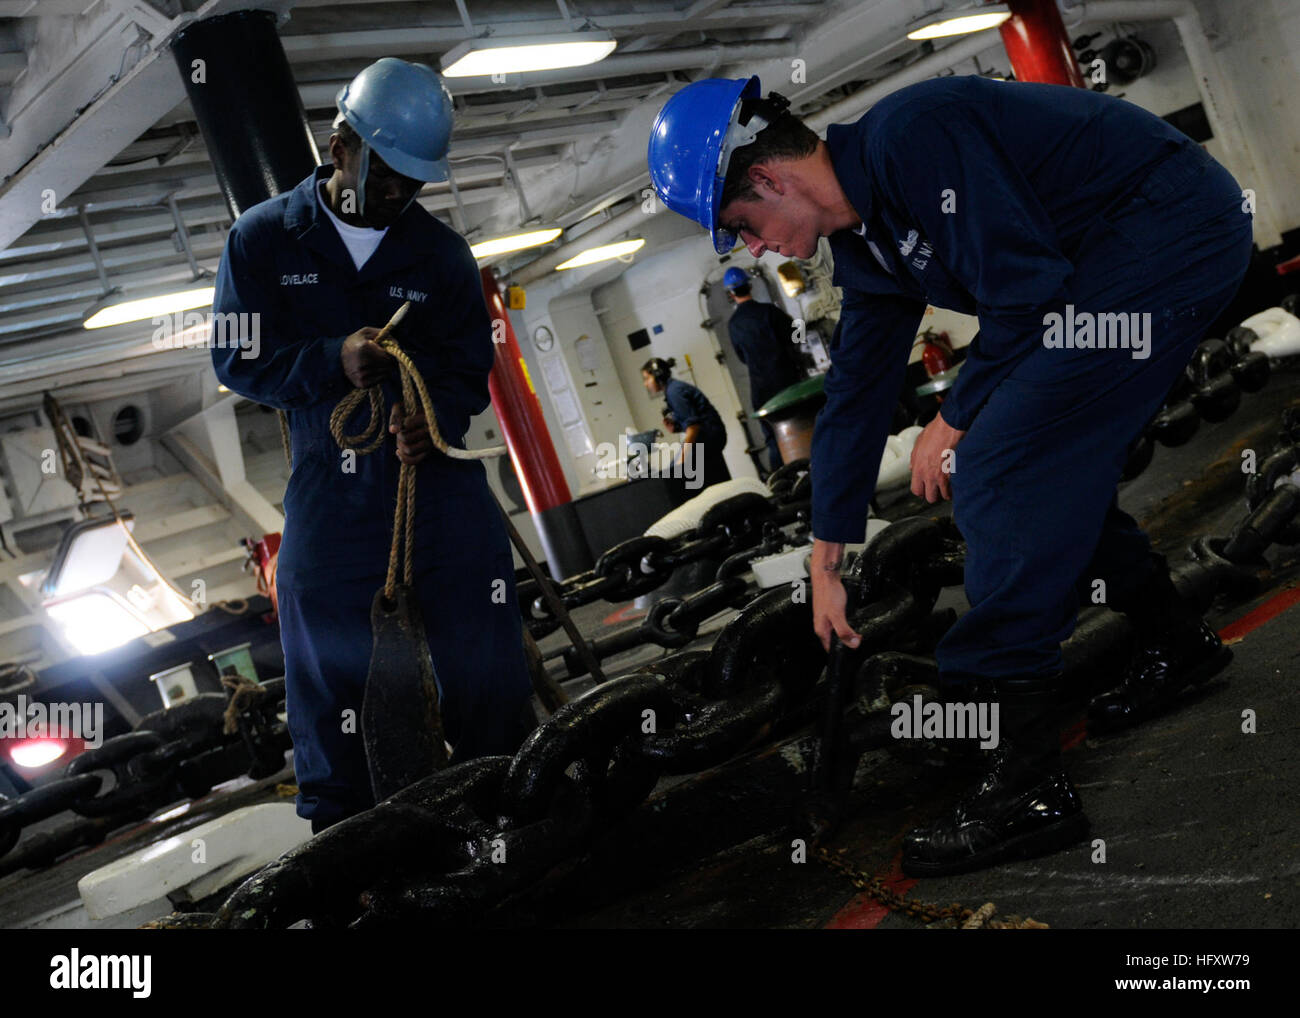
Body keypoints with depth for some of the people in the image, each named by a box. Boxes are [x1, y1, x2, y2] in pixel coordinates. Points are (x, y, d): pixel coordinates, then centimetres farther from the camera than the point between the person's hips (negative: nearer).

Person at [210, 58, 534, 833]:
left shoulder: (440, 252, 3)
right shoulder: (265, 238, -1)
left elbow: (471, 368, 3)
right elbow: (236, 359, -4)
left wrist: (435, 417, -20)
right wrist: (333, 361, -20)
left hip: (439, 473, 1)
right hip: (327, 486, -1)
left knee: (485, 651, 3)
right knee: (330, 662, 8)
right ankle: (338, 817, 25)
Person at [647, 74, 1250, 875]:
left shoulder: (909, 138, -20)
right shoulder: (867, 242, 10)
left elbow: (1025, 289, -22)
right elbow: (855, 395, 16)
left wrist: (955, 419, -7)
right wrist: (826, 564, 21)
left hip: (1171, 232, -10)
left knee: (997, 470, -15)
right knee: (1049, 470, 15)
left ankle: (1028, 787, -13)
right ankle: (1176, 640, 35)